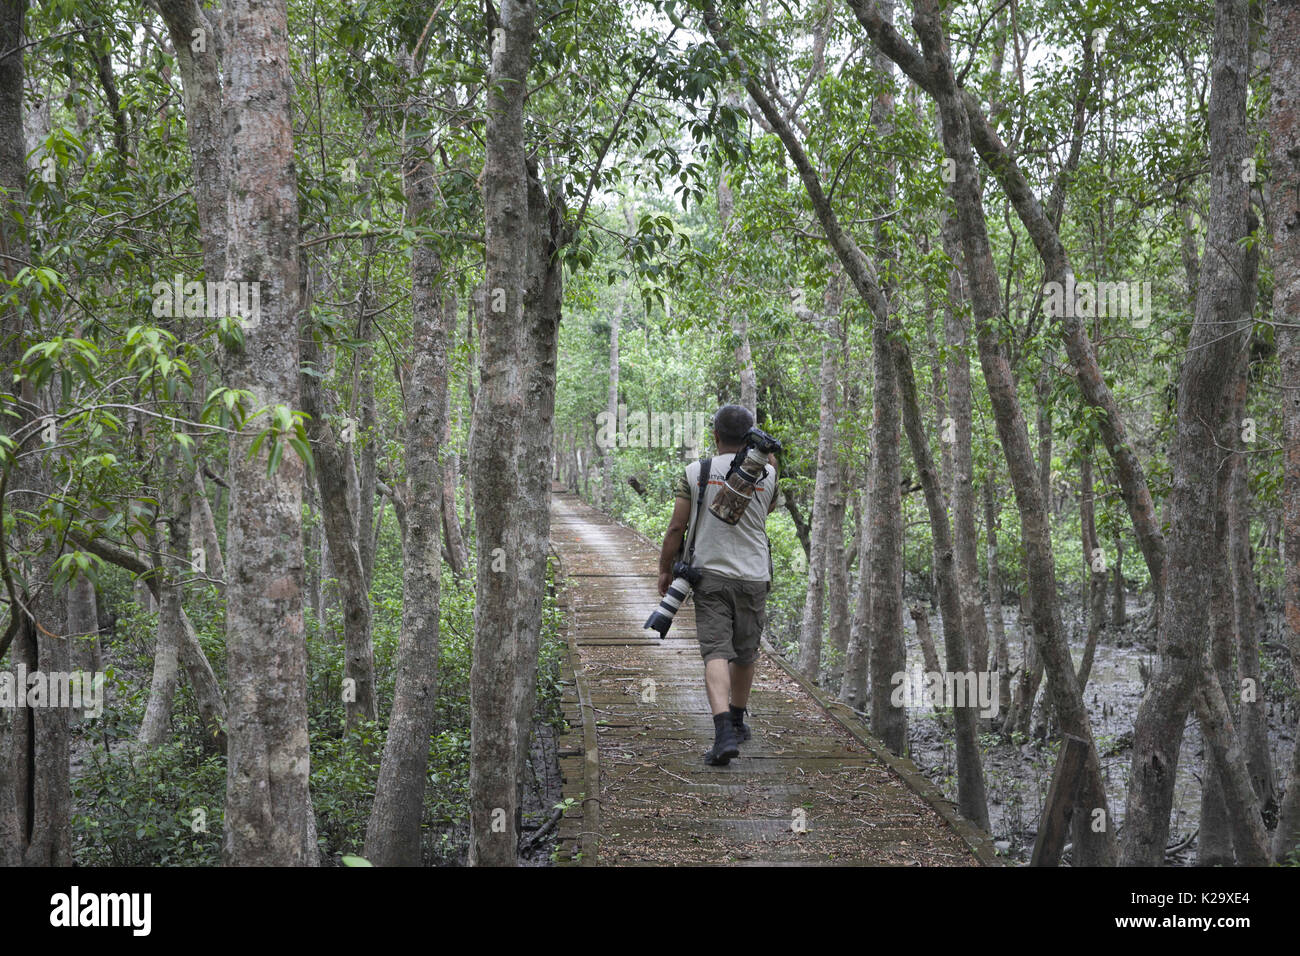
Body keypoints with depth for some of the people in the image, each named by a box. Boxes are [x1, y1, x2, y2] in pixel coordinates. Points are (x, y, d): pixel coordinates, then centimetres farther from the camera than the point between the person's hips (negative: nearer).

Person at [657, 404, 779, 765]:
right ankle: (737, 721, 36)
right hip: (753, 577, 2)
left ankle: (724, 732, -25)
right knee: (745, 653, 18)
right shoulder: (766, 474, 1)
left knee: (716, 654, -8)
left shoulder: (694, 472, -3)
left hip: (710, 576, -2)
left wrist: (665, 570, 9)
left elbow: (676, 528, -3)